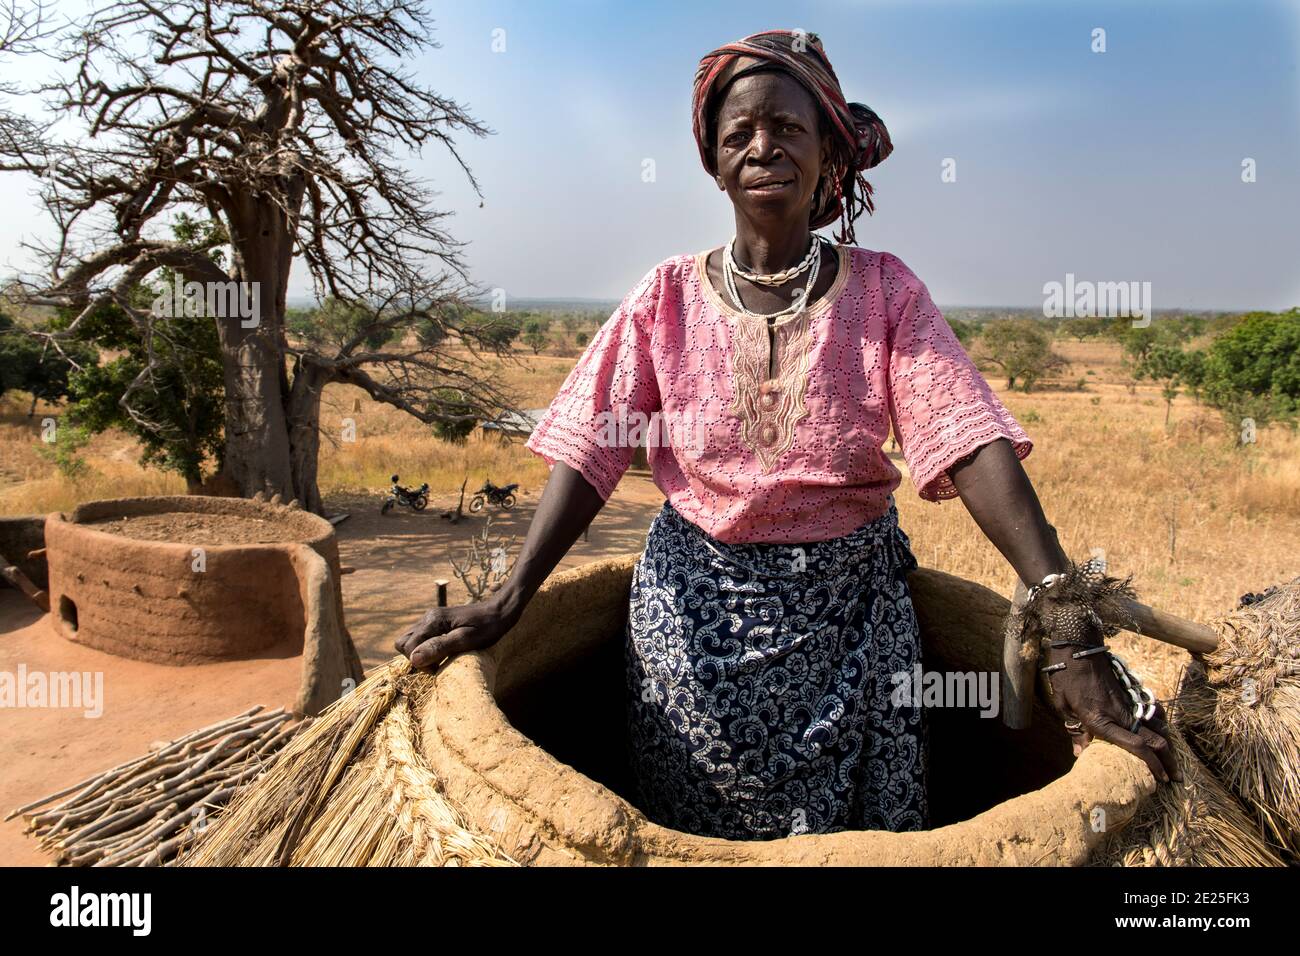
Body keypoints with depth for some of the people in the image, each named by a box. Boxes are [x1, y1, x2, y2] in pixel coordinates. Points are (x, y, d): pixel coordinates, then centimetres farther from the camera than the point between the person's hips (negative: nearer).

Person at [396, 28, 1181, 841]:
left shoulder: (883, 290, -6)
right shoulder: (668, 298, -4)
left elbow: (971, 445, -17)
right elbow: (588, 452, -11)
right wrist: (508, 603, -23)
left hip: (851, 609, 0)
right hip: (695, 606, 0)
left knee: (860, 832, 16)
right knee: (698, 833, 17)